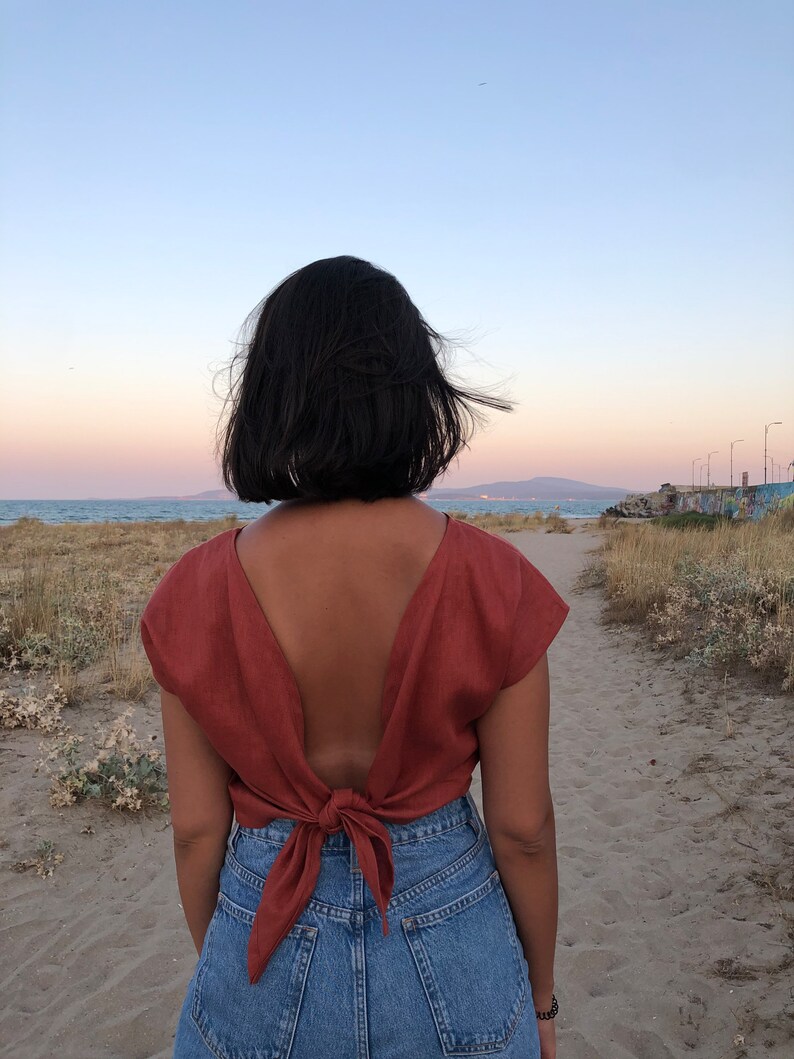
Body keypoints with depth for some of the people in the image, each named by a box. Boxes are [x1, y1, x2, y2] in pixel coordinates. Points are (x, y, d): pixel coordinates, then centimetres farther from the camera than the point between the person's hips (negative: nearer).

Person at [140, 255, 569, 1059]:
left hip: (266, 962, 1)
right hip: (453, 957, 0)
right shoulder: (494, 581, -18)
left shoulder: (195, 592, -15)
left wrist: (218, 965, 13)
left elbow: (197, 828, -6)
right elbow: (522, 829, -10)